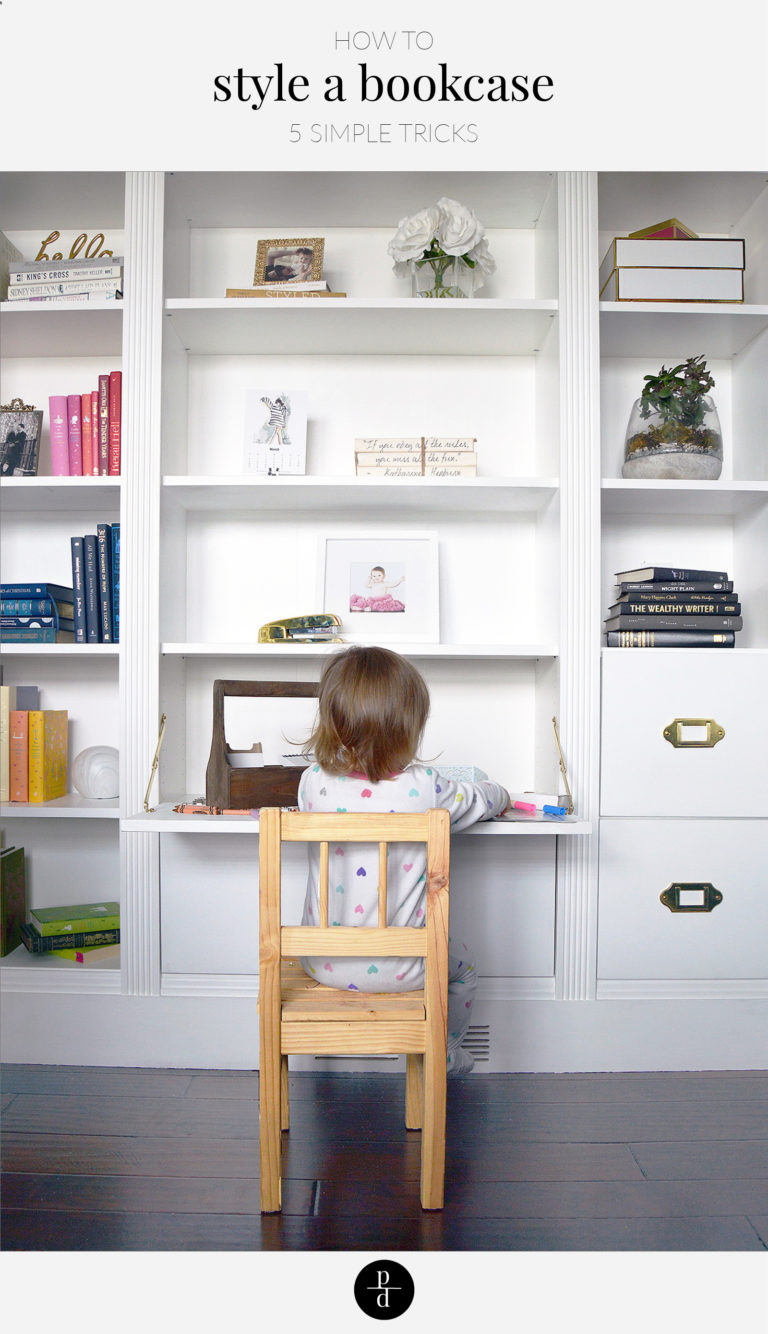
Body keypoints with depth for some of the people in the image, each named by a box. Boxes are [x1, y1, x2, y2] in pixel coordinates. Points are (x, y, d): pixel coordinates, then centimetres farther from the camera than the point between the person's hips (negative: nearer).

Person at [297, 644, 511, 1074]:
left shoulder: (313, 781, -12)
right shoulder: (424, 785, -16)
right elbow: (475, 802, 4)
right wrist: (500, 794, 30)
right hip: (401, 969, -1)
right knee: (462, 963, 30)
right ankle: (445, 1056, 44)